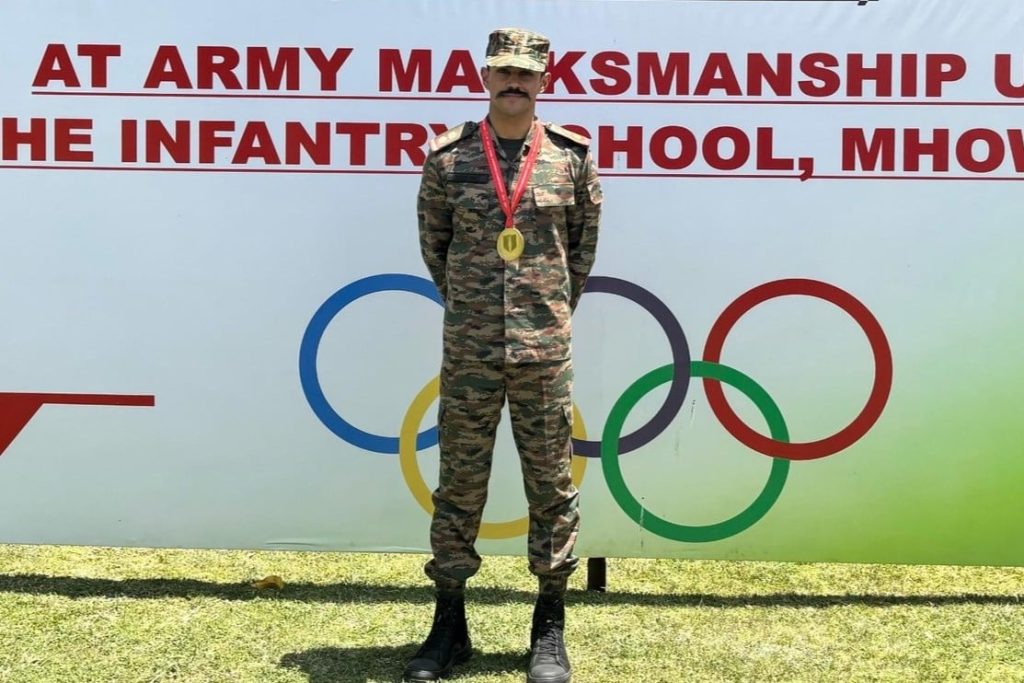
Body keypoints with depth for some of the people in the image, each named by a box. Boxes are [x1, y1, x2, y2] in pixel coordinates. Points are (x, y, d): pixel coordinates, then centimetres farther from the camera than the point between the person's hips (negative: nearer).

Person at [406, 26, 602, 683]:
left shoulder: (573, 156, 2)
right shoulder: (448, 156, 1)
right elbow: (433, 241, 12)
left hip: (545, 349, 0)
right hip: (468, 350, 0)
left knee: (552, 486, 6)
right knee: (459, 486, 8)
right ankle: (449, 627, 22)